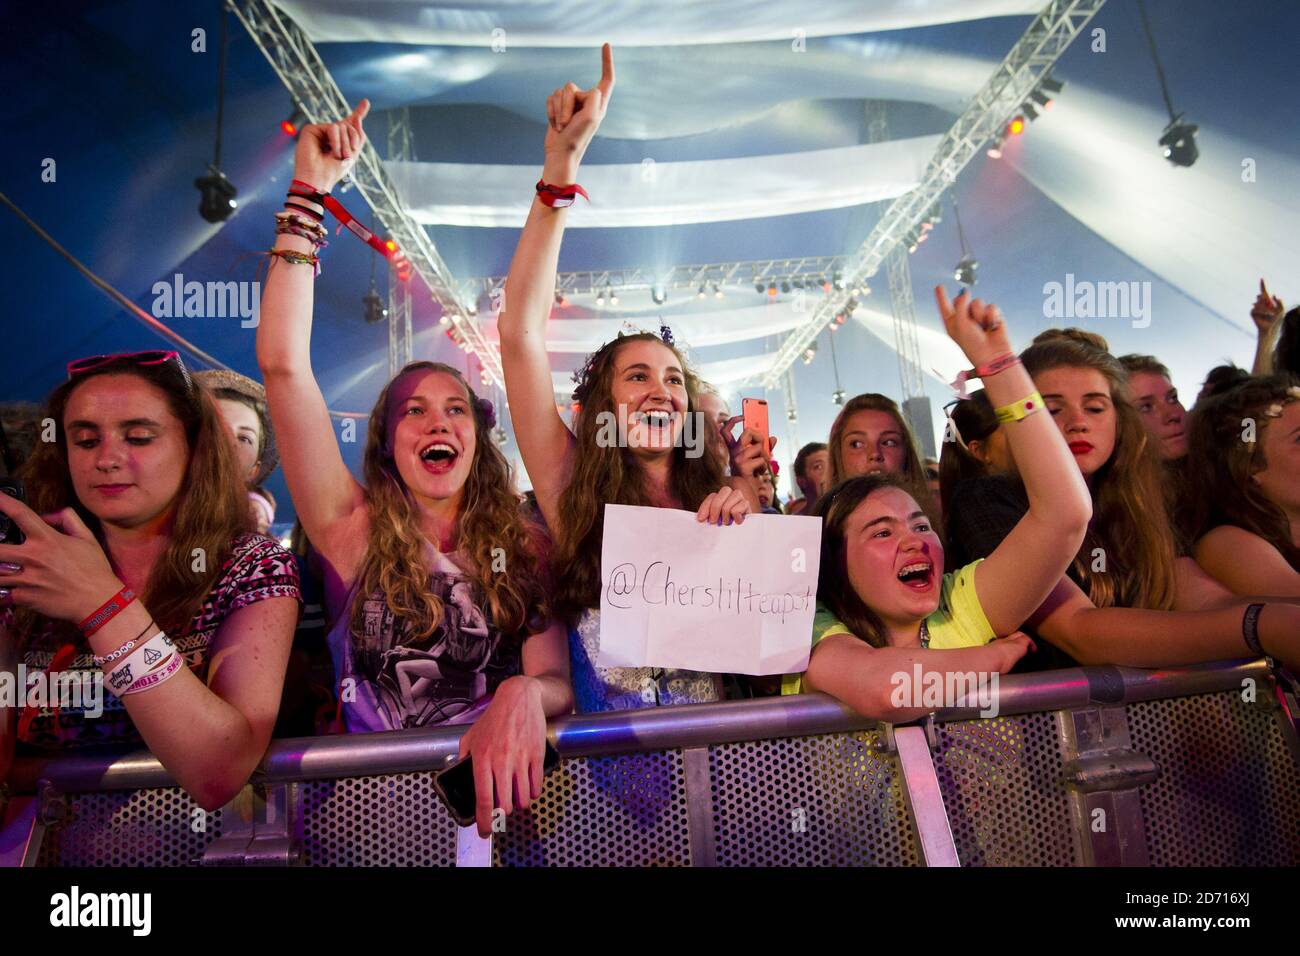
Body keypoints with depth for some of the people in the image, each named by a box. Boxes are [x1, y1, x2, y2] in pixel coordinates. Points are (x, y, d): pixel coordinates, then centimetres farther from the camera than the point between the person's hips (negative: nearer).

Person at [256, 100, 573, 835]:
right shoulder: (355, 527, -1)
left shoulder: (525, 544, 2)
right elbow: (284, 364, -7)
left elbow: (558, 683, -3)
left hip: (491, 788, 1)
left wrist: (524, 696, -27)